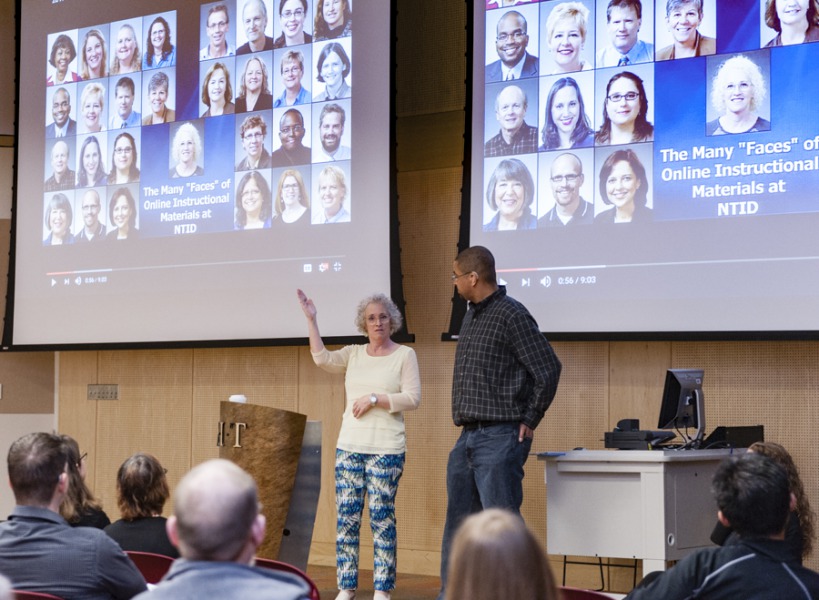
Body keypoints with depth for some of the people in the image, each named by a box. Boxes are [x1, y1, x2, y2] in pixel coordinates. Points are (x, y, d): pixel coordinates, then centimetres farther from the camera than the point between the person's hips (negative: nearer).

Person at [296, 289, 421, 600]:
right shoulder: (353, 354, 11)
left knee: (382, 517, -3)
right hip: (349, 446, 4)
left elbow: (413, 398, -7)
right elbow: (322, 358, -6)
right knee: (346, 517, 2)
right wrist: (311, 320, -10)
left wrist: (374, 399, -14)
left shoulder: (404, 355, 1)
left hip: (386, 450, -4)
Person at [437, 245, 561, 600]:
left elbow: (548, 369, -15)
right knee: (458, 521, 14)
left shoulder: (511, 314, -12)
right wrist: (464, 419, 15)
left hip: (500, 438, -9)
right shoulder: (472, 316, 15)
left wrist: (530, 421, -9)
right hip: (467, 438, 9)